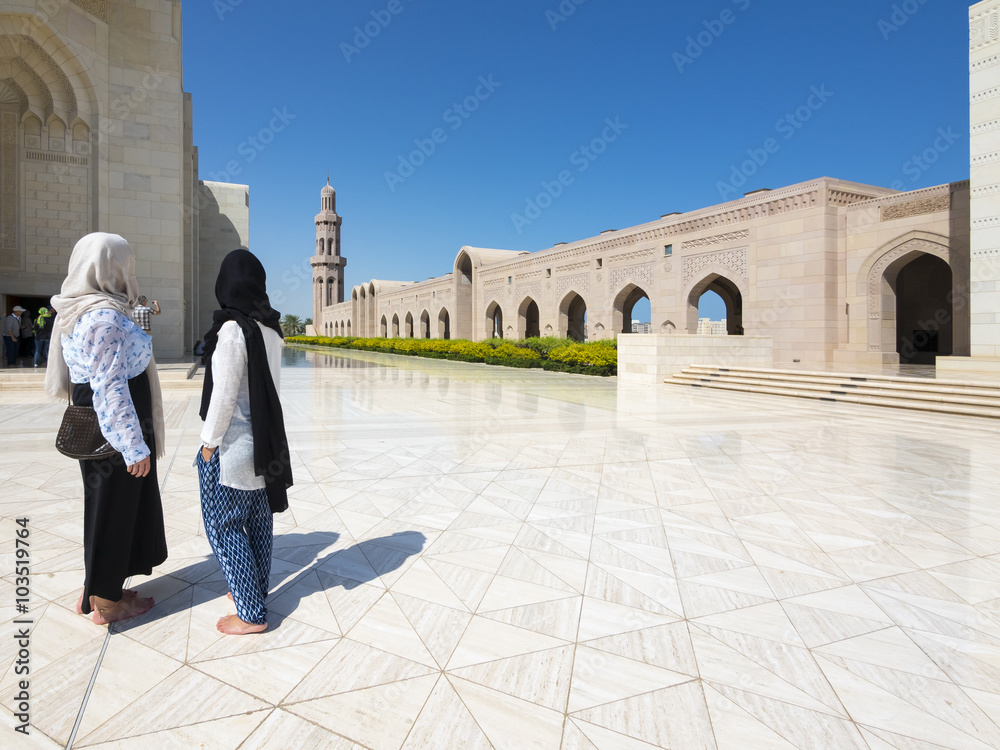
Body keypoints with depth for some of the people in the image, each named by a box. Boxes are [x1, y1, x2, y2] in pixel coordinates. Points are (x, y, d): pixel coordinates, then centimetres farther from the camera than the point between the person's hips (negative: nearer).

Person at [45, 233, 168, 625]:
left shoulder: (76, 313, 9)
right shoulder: (106, 317, -21)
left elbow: (94, 377, 15)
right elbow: (110, 388, -24)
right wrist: (134, 447, -22)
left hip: (92, 425, 10)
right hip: (114, 430, -10)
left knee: (107, 505, 20)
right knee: (114, 507, 5)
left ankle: (101, 588, 35)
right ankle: (105, 601, 21)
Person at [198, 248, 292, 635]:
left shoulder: (233, 328, -19)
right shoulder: (271, 329, 4)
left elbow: (224, 394, -19)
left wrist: (209, 443, -9)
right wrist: (264, 426, 19)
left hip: (233, 443, -8)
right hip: (265, 437, 8)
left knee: (223, 525, 4)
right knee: (258, 519, 17)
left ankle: (251, 613, 11)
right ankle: (255, 591, 32)